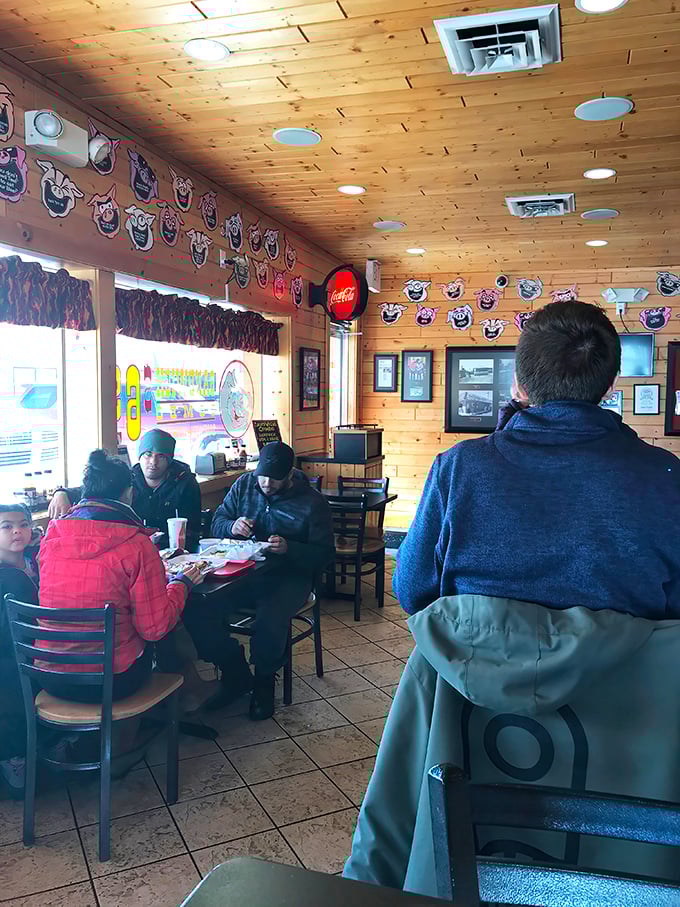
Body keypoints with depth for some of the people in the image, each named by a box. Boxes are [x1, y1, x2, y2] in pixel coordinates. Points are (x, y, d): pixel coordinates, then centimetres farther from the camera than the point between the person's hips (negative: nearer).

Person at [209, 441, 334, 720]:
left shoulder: (312, 503, -5)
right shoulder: (244, 485, 6)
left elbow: (324, 553, -6)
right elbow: (217, 521, 12)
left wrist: (289, 548, -24)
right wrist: (232, 526, -13)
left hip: (289, 576, -4)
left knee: (270, 618, -34)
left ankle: (264, 681, -3)